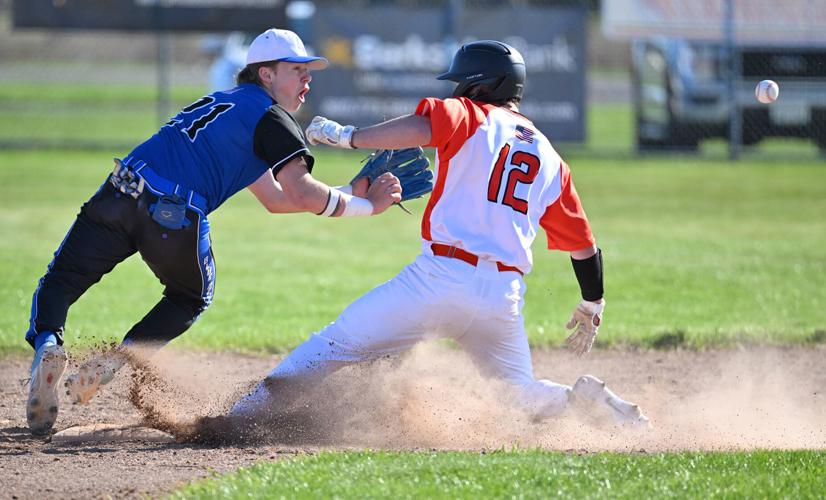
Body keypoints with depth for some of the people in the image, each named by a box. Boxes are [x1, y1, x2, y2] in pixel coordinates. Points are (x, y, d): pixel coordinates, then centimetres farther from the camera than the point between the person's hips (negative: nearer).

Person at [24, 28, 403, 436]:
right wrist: (366, 205, 3)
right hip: (175, 217, -5)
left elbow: (276, 199, 32)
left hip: (121, 191, 5)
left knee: (60, 281, 9)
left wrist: (347, 194, 28)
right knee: (191, 298, 24)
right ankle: (113, 360, 6)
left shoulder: (222, 102, 33)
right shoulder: (272, 118, 8)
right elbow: (300, 192, -8)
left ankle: (47, 342, -24)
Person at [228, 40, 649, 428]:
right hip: (504, 295, 5)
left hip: (441, 278, -5)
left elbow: (419, 128, -18)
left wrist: (346, 136, -10)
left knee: (337, 343, 2)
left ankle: (252, 410, -9)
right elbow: (584, 245, 22)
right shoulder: (549, 159, 20)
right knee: (521, 397, 20)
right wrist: (592, 307, 35)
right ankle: (580, 395, -9)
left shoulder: (469, 117, 5)